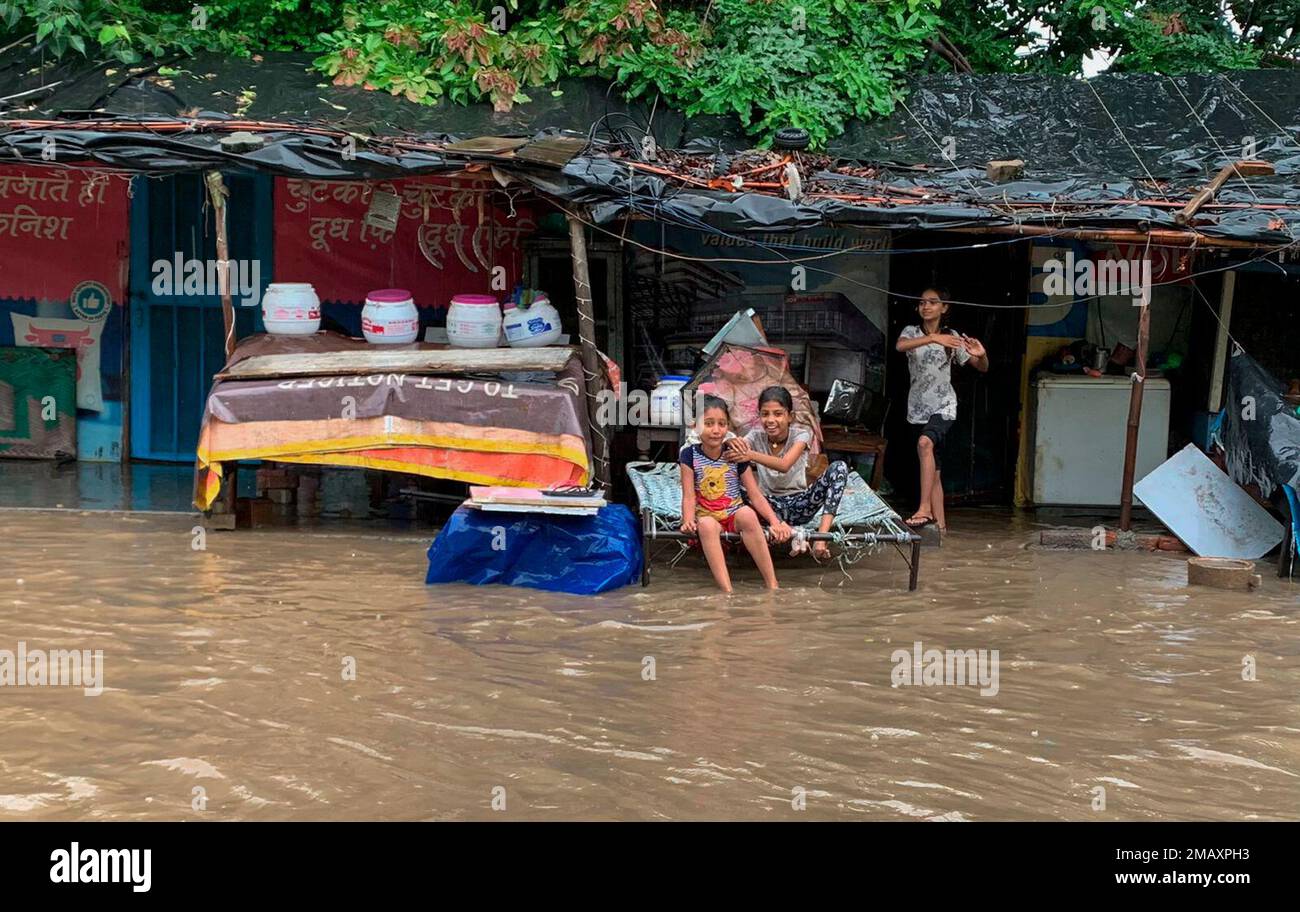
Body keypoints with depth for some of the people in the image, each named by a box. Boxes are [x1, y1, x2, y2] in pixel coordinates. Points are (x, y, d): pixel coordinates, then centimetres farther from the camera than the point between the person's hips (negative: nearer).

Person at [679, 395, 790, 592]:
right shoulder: (690, 455, -2)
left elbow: (755, 495, -2)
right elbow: (689, 496, -7)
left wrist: (775, 521, -16)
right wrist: (688, 520, -27)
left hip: (736, 515, 1)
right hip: (707, 515, -1)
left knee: (747, 513, -35)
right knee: (706, 525, -37)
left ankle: (772, 585, -33)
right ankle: (727, 591, -46)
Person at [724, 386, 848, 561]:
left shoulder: (801, 434, -11)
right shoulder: (757, 436, -5)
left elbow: (784, 465, -31)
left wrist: (751, 455, -46)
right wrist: (732, 443, -47)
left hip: (799, 505, -1)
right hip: (770, 506, 1)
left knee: (839, 467, -23)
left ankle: (821, 536, -36)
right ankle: (791, 533, -38)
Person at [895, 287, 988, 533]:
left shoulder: (952, 337, 1)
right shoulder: (911, 332, 2)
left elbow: (982, 367, 3)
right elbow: (900, 346, -23)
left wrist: (981, 354, -22)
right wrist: (933, 338, -35)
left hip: (943, 406, -3)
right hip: (919, 407, 3)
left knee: (925, 442, -31)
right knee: (933, 468, 6)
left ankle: (925, 509, -34)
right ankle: (939, 522, 13)